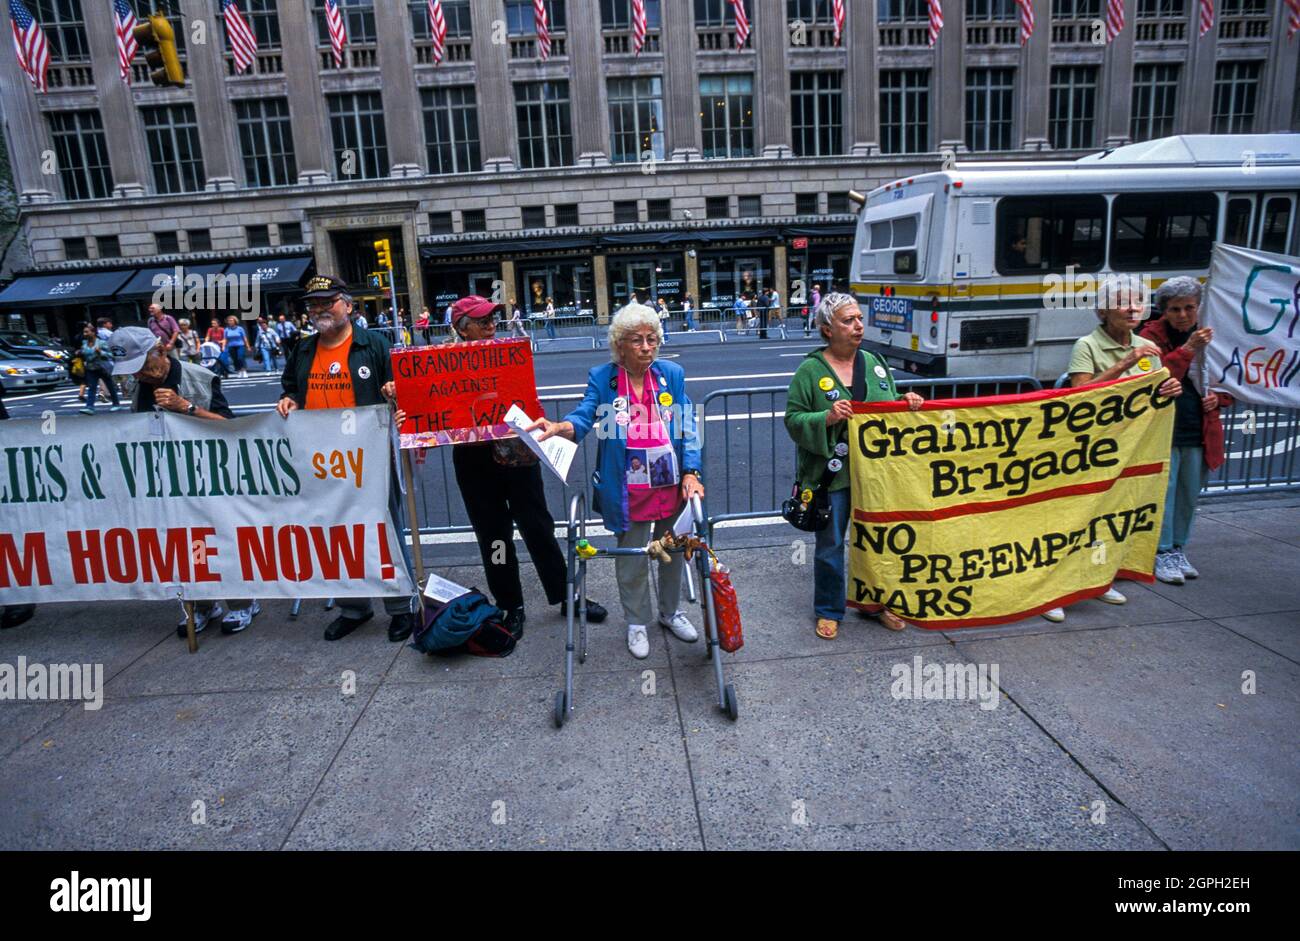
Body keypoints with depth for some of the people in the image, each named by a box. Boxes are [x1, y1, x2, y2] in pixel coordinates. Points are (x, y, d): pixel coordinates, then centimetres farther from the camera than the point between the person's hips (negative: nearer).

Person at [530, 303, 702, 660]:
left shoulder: (671, 374, -1)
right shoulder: (602, 378, -6)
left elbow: (687, 427, -2)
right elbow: (585, 416, -19)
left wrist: (691, 473, -12)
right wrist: (560, 427, -43)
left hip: (672, 484, 3)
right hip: (629, 491, -2)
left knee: (672, 550, 20)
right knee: (631, 559, 11)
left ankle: (671, 612, 44)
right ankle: (638, 623, 34)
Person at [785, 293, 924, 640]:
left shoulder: (874, 363, 7)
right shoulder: (811, 370, -8)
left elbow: (889, 407, 18)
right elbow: (793, 419, -10)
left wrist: (906, 401, -3)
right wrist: (826, 418, -25)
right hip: (832, 475, -4)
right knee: (830, 545, 7)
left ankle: (877, 602, 36)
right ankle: (828, 611, 25)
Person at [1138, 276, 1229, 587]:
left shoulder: (1208, 337, 9)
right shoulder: (1151, 335, -6)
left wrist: (1219, 397, 0)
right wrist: (1188, 349, -26)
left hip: (1199, 432, 5)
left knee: (1189, 494, 12)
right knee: (1163, 492, -2)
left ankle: (1178, 549, 26)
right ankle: (1161, 554, 9)